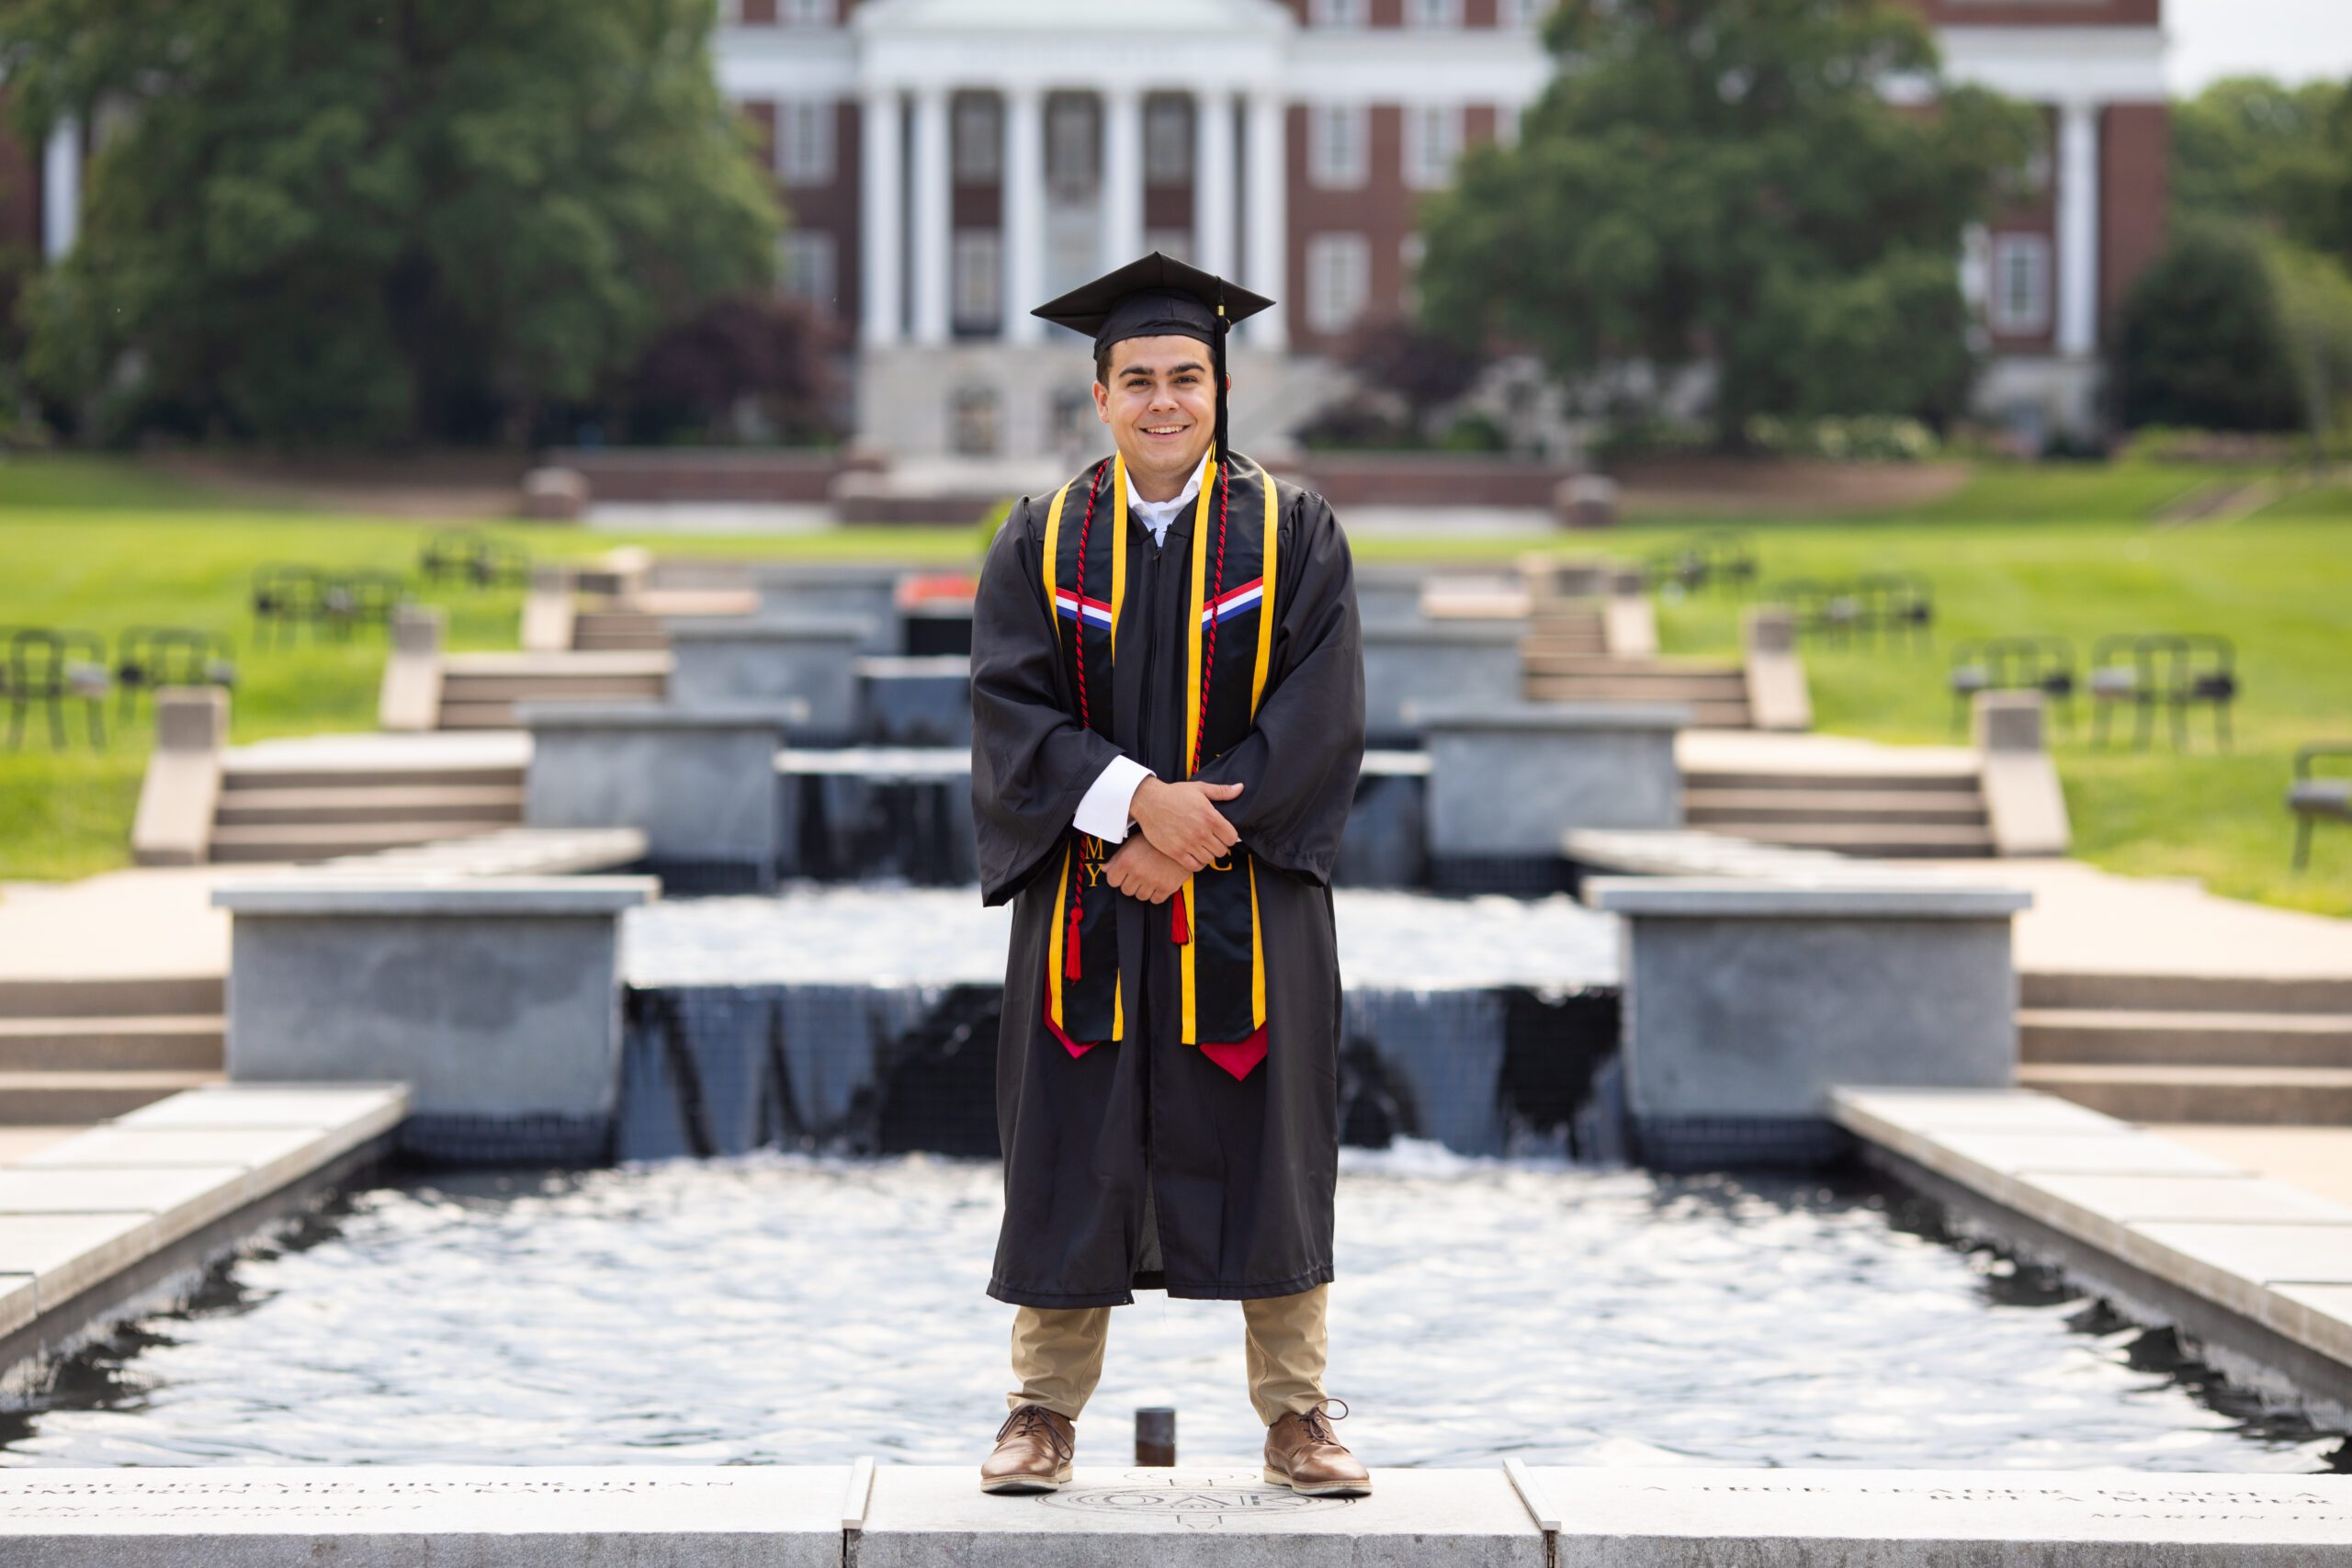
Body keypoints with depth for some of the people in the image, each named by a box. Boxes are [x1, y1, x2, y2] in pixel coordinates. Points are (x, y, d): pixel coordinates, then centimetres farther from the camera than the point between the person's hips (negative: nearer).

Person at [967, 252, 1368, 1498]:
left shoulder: (1292, 531, 1)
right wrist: (1138, 796, -20)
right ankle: (1045, 1410, 10)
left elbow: (1319, 716, -6)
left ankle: (1294, 1417, 9)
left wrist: (1192, 832, -15)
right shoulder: (1044, 540, 4)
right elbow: (1010, 706, -5)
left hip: (1249, 898, -1)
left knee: (1265, 1150, 1)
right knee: (1070, 1153, 1)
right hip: (1085, 894, 1)